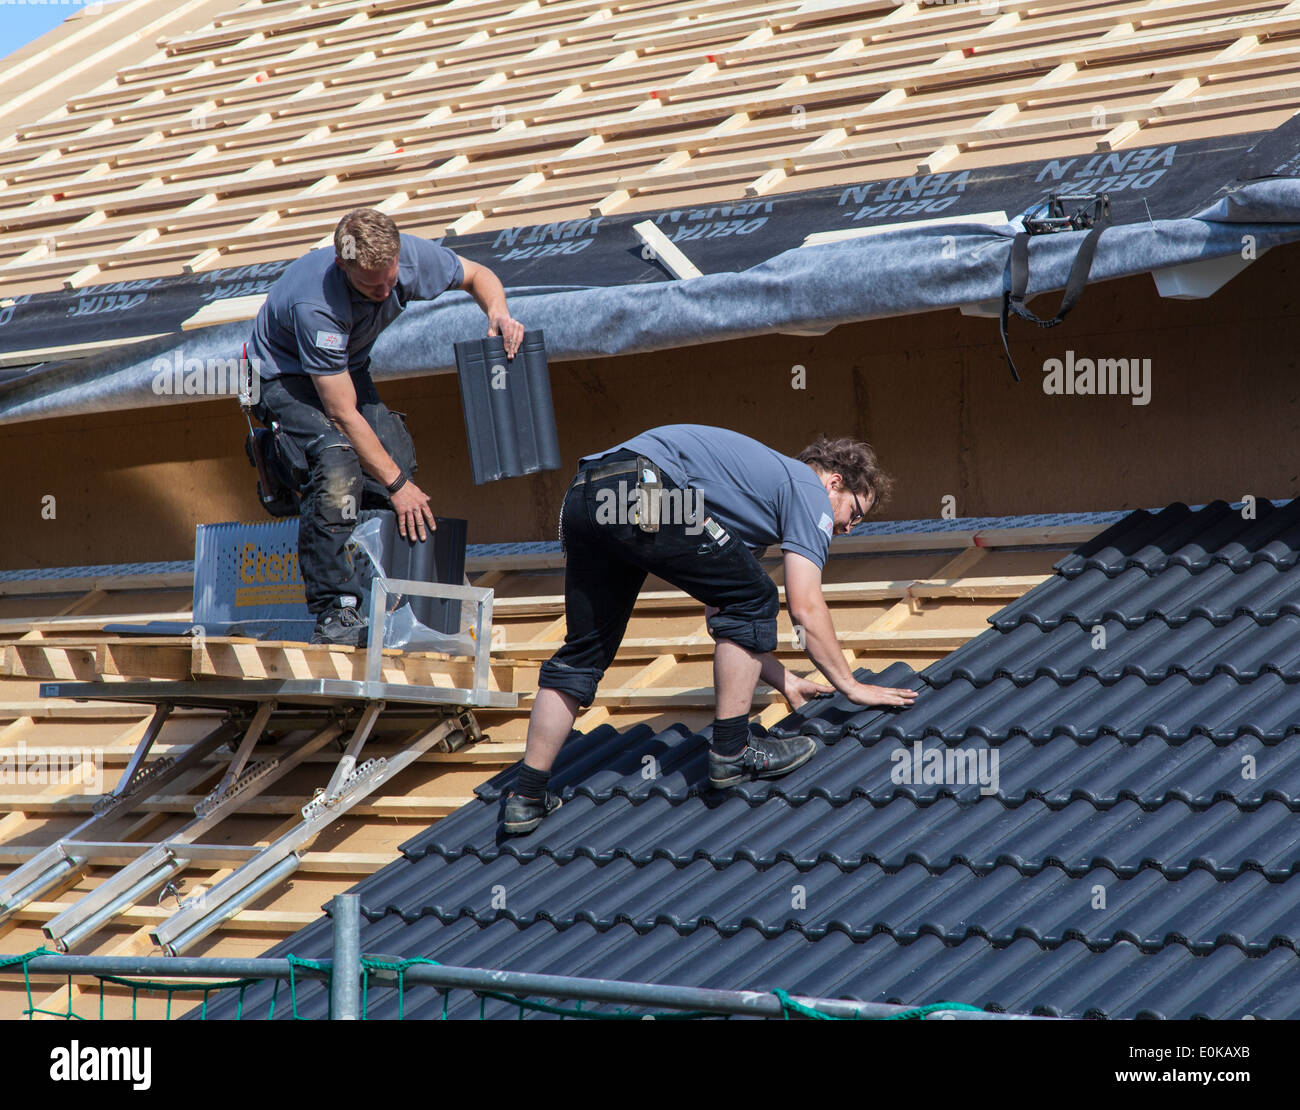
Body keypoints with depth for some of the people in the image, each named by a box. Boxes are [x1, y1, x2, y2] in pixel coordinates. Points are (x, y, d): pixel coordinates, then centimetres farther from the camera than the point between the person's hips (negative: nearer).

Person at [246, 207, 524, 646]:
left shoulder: (410, 256, -25)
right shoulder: (316, 305, -40)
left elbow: (478, 275, -2)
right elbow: (344, 414, -33)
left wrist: (498, 314, -24)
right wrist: (396, 484, -27)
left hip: (349, 370, 6)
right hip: (284, 376, -6)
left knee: (398, 459, -11)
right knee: (336, 466, -30)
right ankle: (336, 613, -29)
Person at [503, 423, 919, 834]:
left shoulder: (764, 477, 35)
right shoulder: (809, 490, 10)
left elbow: (720, 614, 37)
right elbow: (805, 608, 2)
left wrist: (785, 682, 39)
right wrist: (851, 687, 12)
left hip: (582, 498, 10)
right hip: (643, 491, -10)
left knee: (583, 653, 18)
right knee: (752, 598, 3)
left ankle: (526, 799, 18)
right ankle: (731, 752, 6)